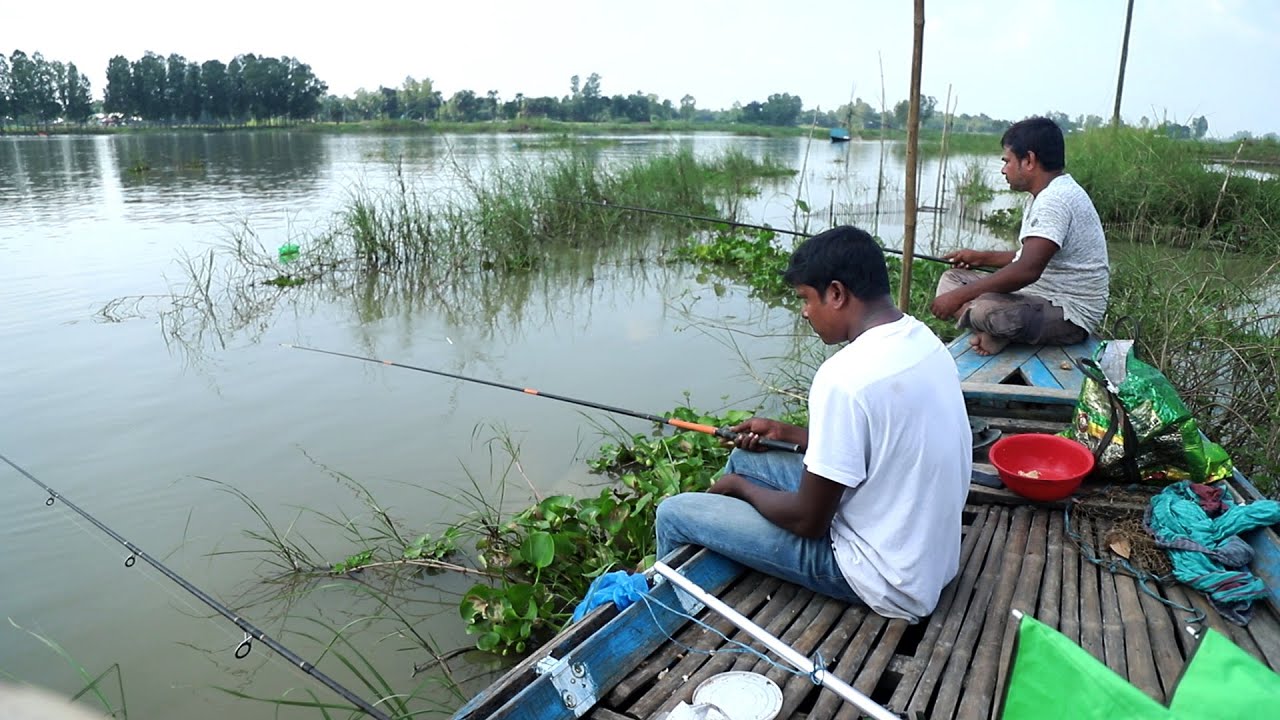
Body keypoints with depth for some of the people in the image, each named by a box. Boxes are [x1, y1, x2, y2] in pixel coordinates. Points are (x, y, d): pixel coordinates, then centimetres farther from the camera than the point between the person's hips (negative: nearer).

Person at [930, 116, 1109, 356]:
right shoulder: (1056, 192, 12)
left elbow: (1027, 270, -32)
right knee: (952, 278, 8)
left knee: (981, 308, -38)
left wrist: (959, 296, -28)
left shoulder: (1055, 200, -21)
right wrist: (983, 257, 16)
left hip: (1069, 315, -11)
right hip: (1047, 298, 11)